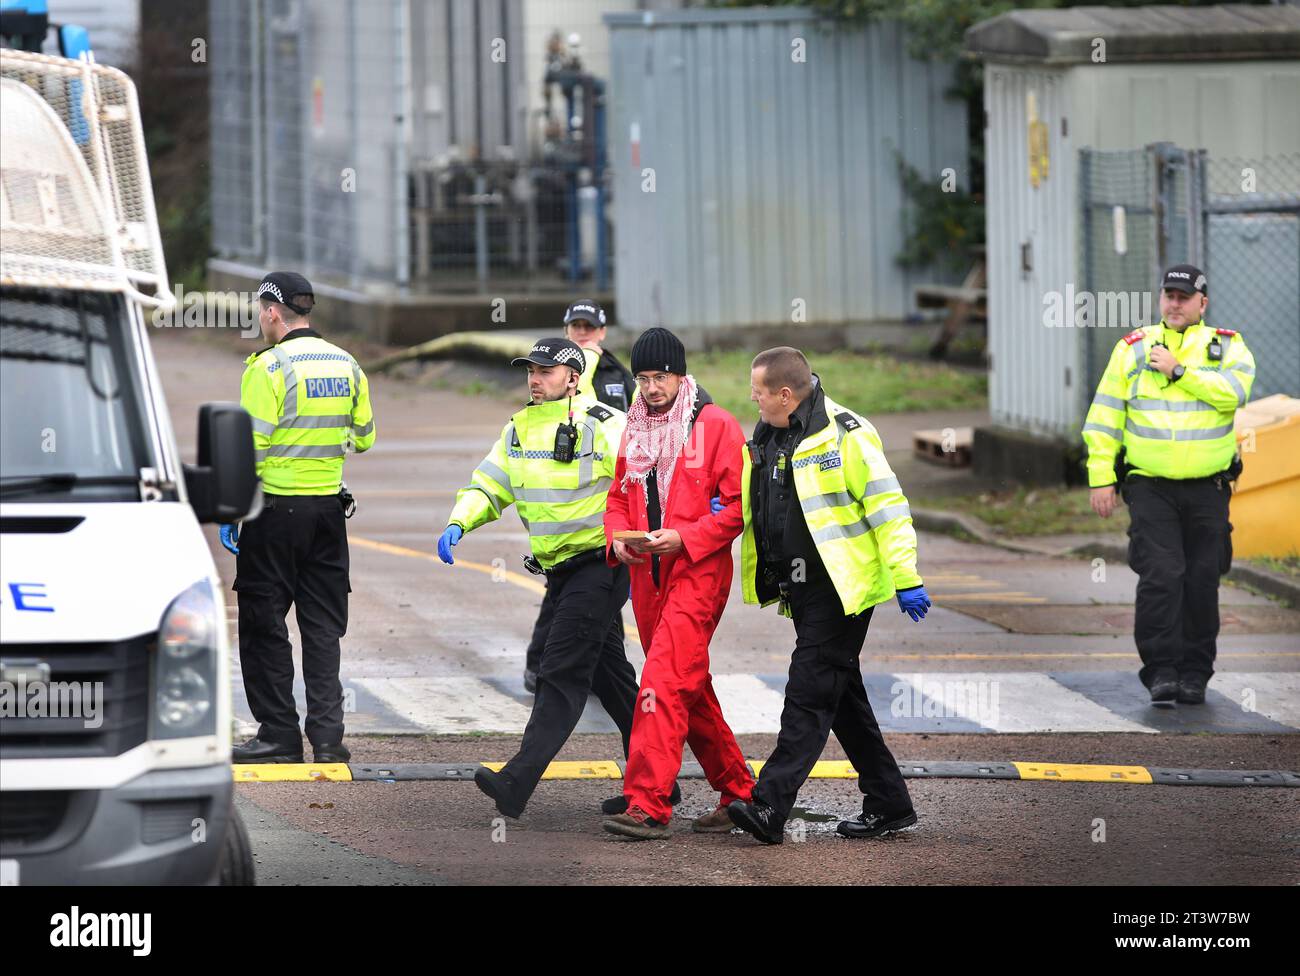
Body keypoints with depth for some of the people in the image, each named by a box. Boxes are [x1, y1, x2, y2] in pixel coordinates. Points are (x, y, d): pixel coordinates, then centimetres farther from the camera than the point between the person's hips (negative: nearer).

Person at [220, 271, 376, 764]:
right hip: (328, 507, 6)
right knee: (323, 626, 10)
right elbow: (363, 437, 15)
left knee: (264, 626, 4)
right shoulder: (346, 365, 7)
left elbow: (251, 446, -16)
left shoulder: (270, 367, -13)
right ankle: (327, 735, 4)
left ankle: (278, 735, 4)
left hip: (276, 507, -6)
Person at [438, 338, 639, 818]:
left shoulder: (603, 427, -14)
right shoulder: (519, 429, 9)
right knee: (609, 674, 15)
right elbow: (488, 486, 12)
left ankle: (517, 782, -21)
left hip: (600, 564, -9)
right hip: (559, 569, 9)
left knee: (562, 673, -14)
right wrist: (457, 525, -6)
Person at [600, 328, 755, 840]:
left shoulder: (715, 426, -7)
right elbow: (618, 499, 20)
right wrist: (619, 539, -1)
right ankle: (738, 790, 25)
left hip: (698, 569, -8)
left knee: (664, 682, -17)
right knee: (689, 688, 13)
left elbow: (738, 505, -10)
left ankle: (647, 803, -22)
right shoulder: (635, 431, 14)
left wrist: (684, 537, -19)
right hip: (646, 573, 8)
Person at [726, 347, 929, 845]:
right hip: (801, 592, 9)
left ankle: (770, 807, -17)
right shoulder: (765, 439, 13)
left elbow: (887, 506, -13)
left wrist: (905, 578, -16)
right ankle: (888, 803, 19)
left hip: (841, 588, -9)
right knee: (842, 698, 12)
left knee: (809, 695, -11)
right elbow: (753, 506, 26)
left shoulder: (844, 434, -13)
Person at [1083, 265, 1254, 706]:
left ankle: (1195, 674, 15)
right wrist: (1101, 476, -1)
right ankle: (1161, 672, -8)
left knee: (1202, 582, 4)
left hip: (1207, 488, 1)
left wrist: (1179, 370, -16)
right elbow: (1104, 416, 6)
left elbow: (1235, 390, -16)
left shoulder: (1227, 347, 6)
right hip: (1149, 487, -1)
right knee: (1160, 577, -12)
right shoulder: (1132, 348, 7)